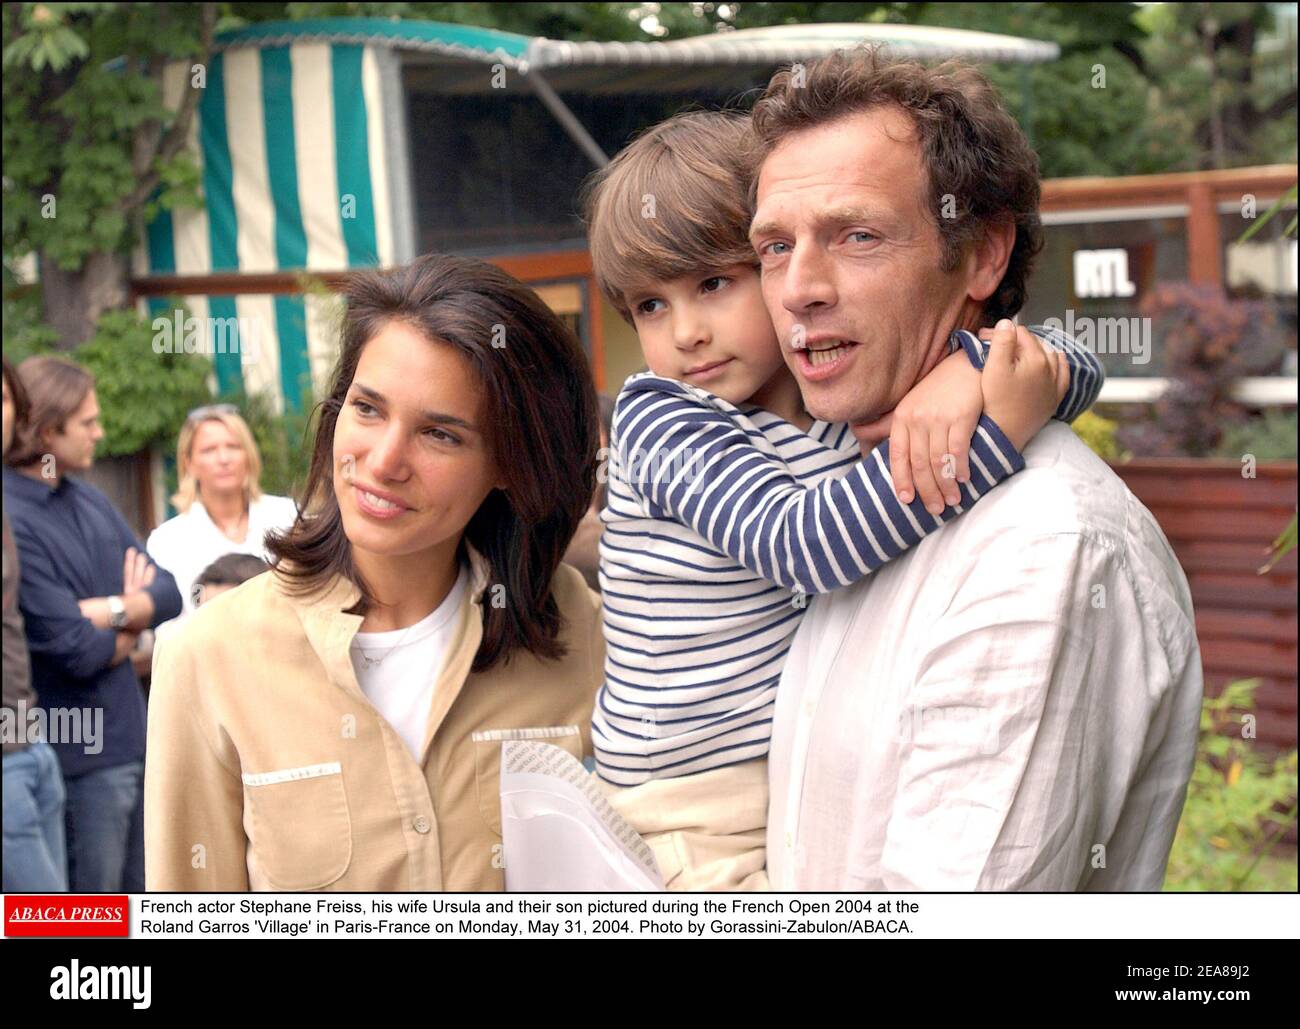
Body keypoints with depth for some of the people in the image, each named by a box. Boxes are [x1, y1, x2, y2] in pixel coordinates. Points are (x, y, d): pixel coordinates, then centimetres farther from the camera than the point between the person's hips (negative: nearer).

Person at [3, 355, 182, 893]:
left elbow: (168, 592, 7)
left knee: (137, 894, 17)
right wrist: (131, 627, 0)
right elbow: (77, 651, -21)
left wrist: (110, 610, -13)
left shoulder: (89, 500, 9)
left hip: (131, 737, 8)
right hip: (83, 753, -8)